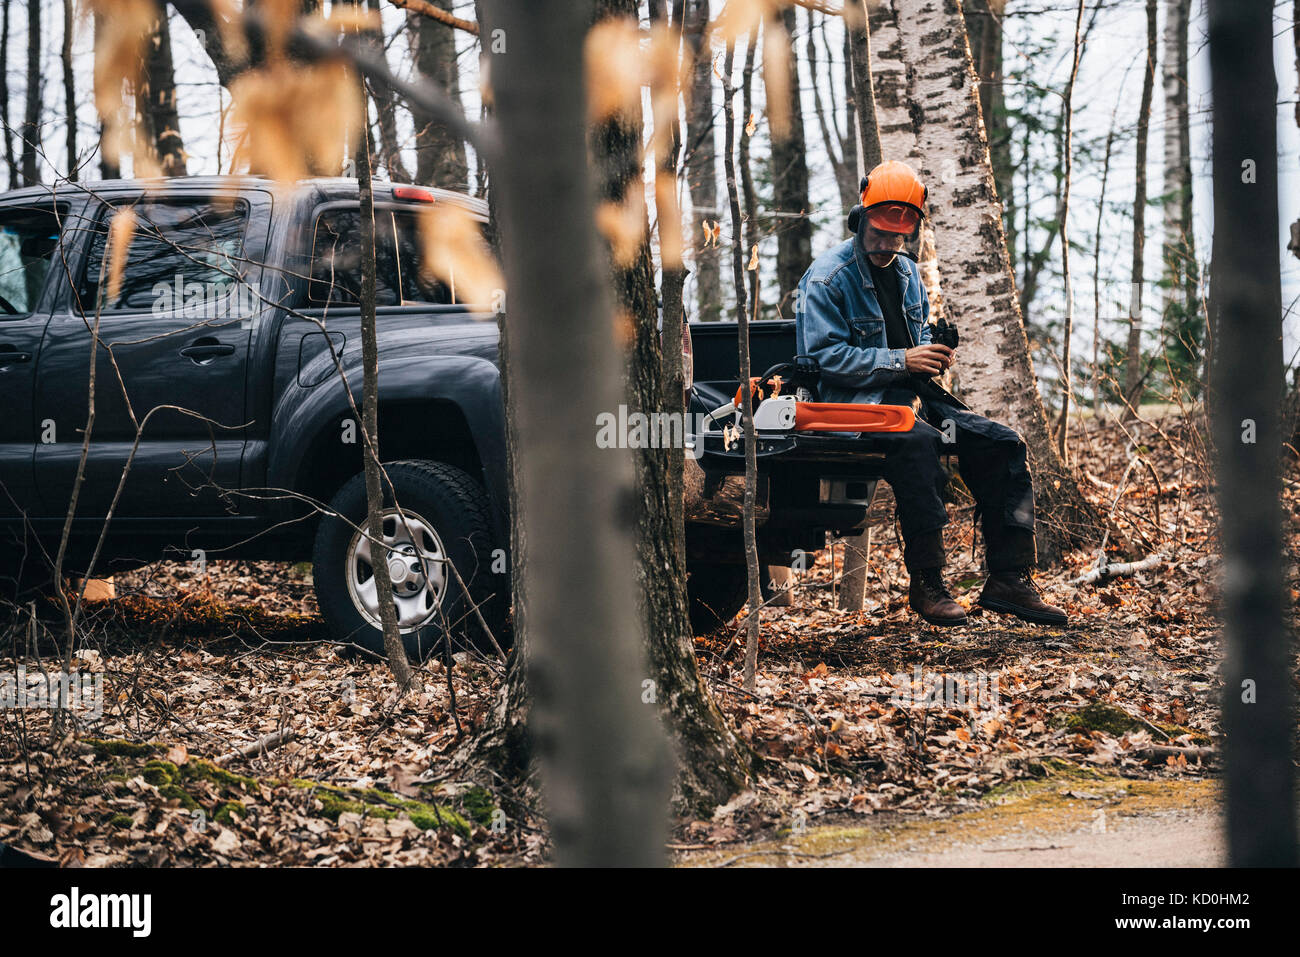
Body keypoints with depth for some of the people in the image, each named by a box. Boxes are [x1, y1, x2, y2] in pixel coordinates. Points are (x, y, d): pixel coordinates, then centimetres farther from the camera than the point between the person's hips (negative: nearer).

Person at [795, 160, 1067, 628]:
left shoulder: (907, 273, 18)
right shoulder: (827, 277, -8)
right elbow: (823, 357, -16)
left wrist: (936, 352, 4)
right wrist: (901, 361, -19)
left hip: (912, 395, 8)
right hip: (855, 403, -8)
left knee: (1003, 443, -8)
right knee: (920, 442, -39)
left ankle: (1009, 578, -8)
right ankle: (926, 584, -34)